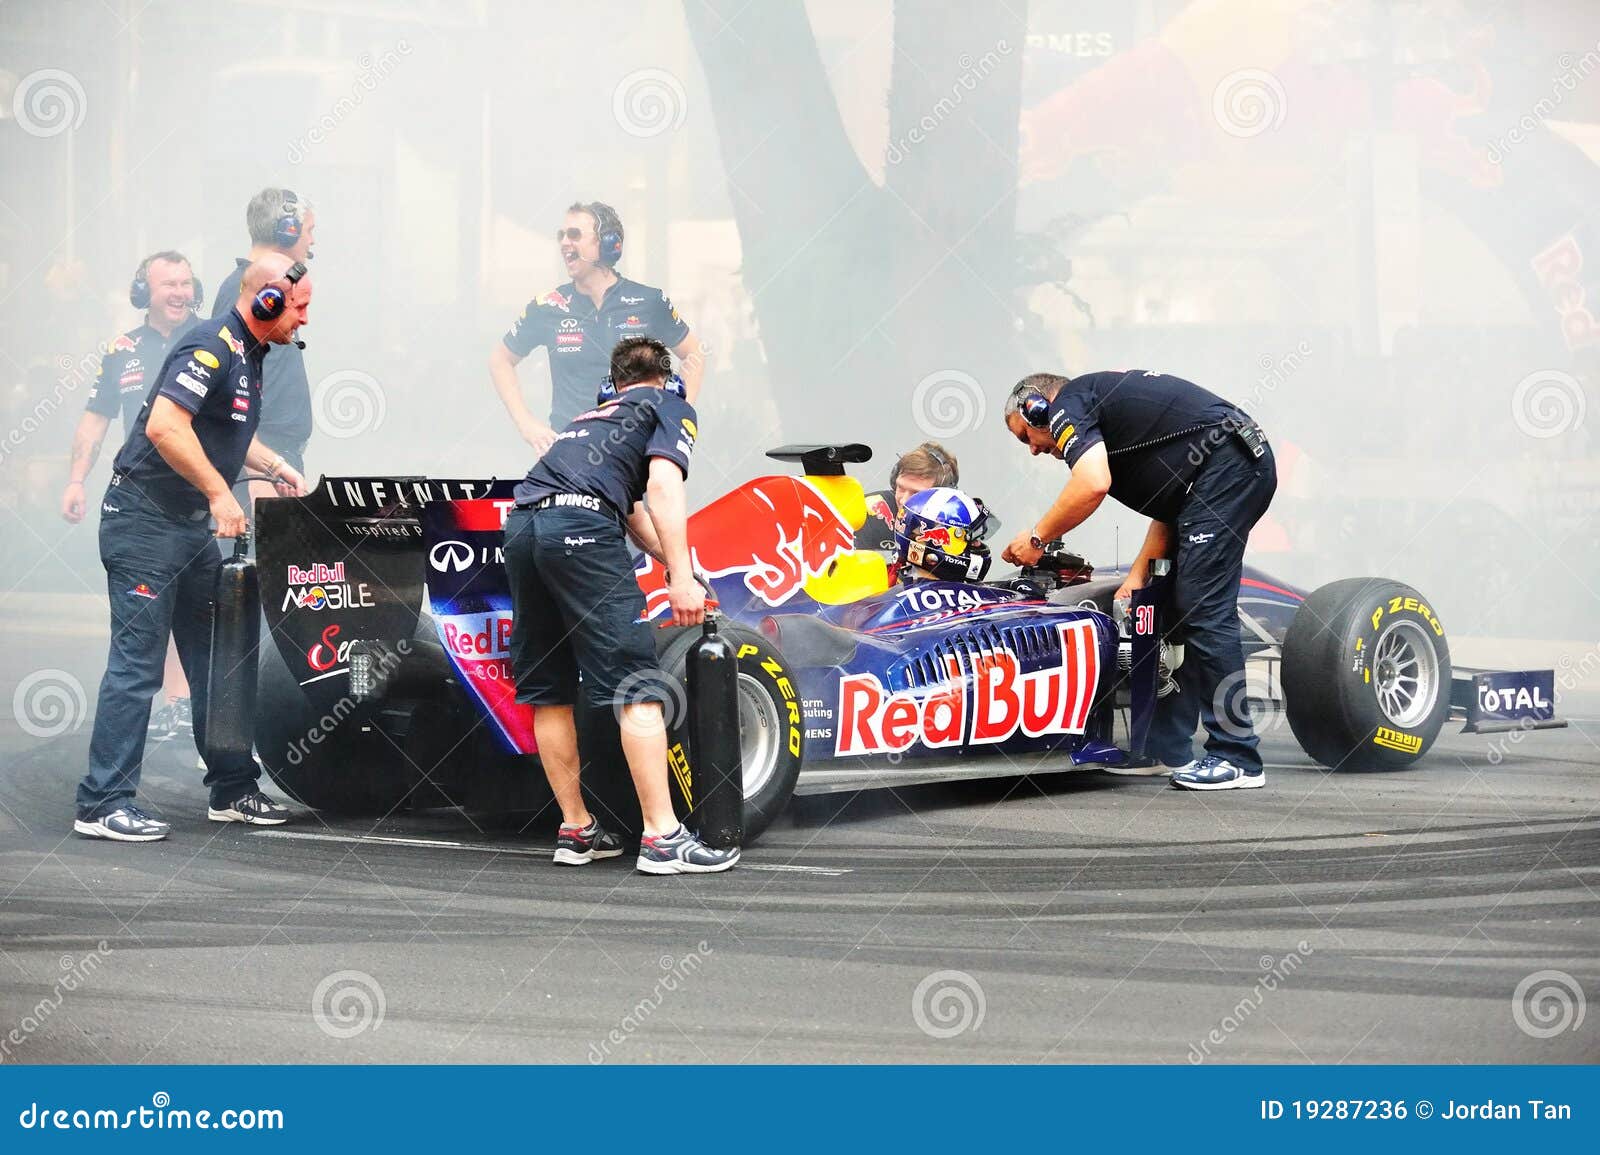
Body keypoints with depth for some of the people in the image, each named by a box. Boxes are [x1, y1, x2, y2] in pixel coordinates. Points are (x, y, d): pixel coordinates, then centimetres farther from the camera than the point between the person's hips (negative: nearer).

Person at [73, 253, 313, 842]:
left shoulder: (247, 356, 14)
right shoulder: (210, 347, -18)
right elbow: (164, 427, -29)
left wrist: (274, 465, 16)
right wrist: (219, 492, -25)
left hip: (191, 527, 10)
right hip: (144, 521, -10)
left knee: (217, 657, 11)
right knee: (137, 662, -10)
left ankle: (233, 791, 19)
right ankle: (103, 803, -8)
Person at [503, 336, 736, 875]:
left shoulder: (594, 414, 37)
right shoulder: (672, 408, 16)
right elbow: (663, 488, -3)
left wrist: (672, 561, 60)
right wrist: (682, 578, -7)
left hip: (522, 522, 7)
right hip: (581, 527, -7)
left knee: (548, 691, 14)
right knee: (636, 687, -7)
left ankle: (576, 830, 21)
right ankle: (662, 836, -10)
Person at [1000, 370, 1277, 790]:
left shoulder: (1068, 404, 0)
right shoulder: (1105, 398, 27)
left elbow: (1093, 484, -19)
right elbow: (1170, 505, 24)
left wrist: (1037, 537, -5)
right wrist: (1138, 573, 15)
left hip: (1224, 467, -10)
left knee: (1204, 609, -10)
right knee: (1173, 608, 13)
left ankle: (1236, 759, -10)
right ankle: (1167, 749, 15)